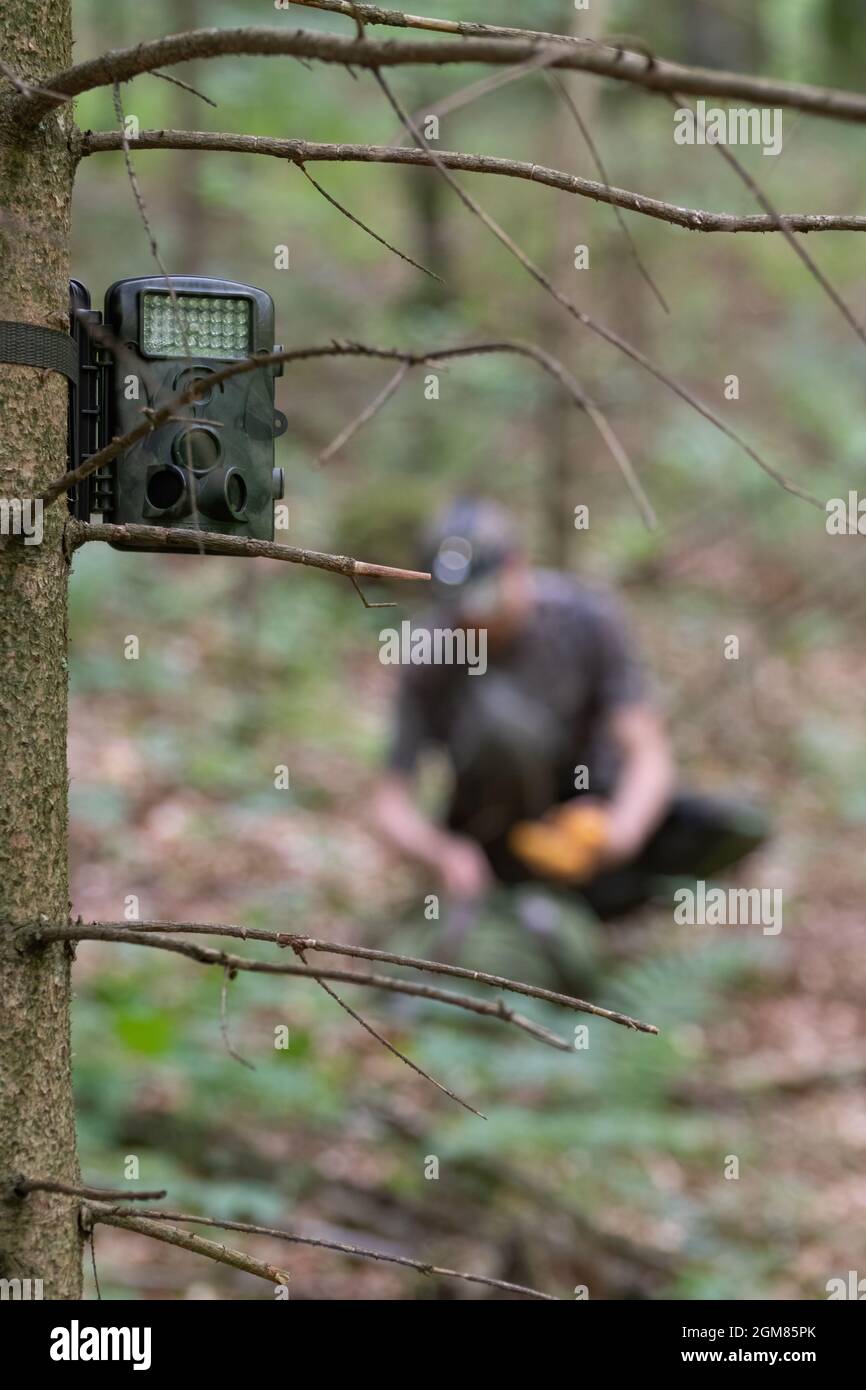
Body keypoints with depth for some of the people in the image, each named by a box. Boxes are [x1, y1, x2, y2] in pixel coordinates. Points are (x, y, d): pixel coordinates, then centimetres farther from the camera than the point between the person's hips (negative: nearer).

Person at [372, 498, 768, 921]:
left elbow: (650, 756, -20)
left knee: (740, 830, -23)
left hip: (586, 801, 2)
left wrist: (620, 830, -41)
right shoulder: (430, 651, -17)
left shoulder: (586, 615, -16)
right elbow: (390, 804, -17)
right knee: (496, 708, -33)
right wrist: (443, 854, -38)